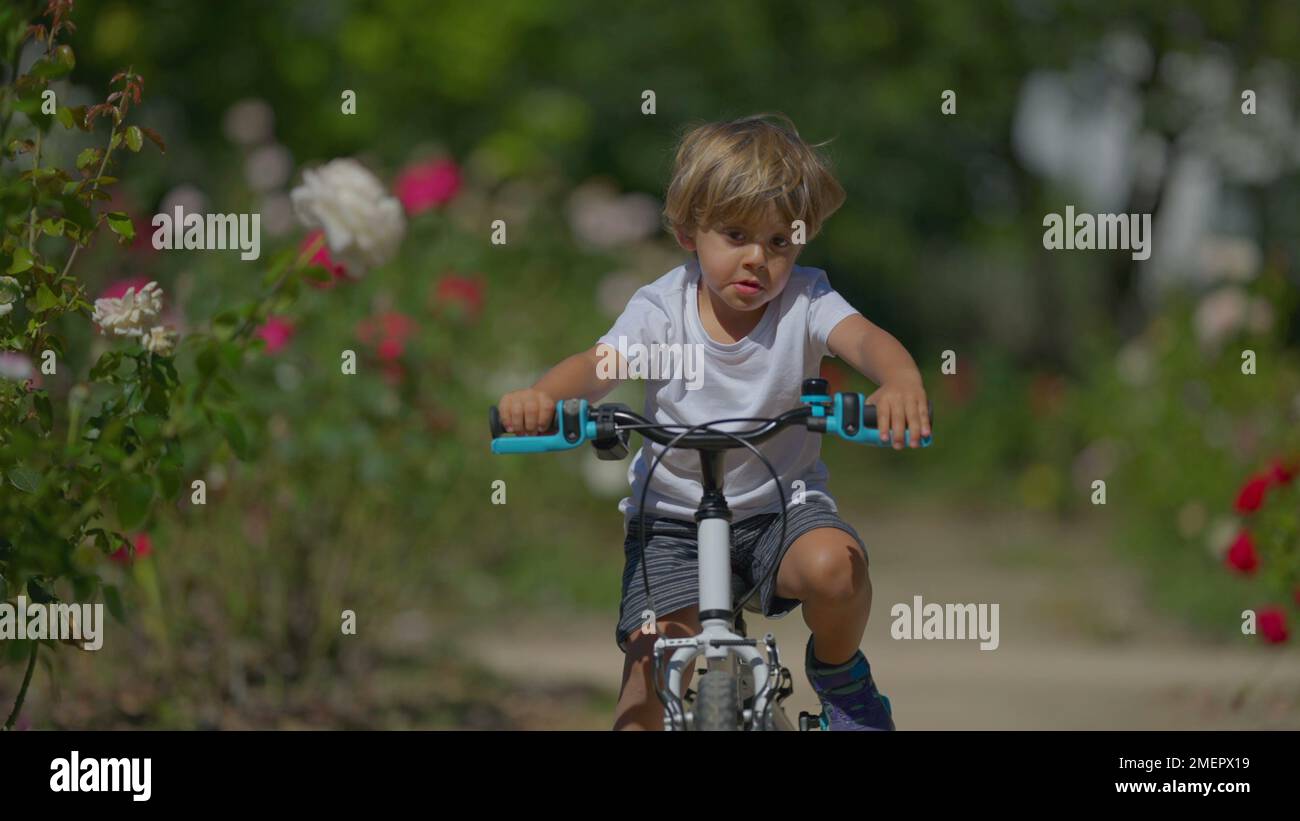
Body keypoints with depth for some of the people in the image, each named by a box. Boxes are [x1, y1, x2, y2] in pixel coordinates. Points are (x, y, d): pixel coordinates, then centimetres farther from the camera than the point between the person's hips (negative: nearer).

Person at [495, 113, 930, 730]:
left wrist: (900, 380, -54)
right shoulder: (664, 308, -10)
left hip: (780, 501, 0)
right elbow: (600, 364, -24)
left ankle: (838, 671, 0)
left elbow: (865, 338, -28)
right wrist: (541, 395, -49)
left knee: (833, 564, -32)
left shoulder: (804, 300, -10)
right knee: (653, 658, -14)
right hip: (672, 509, 0)